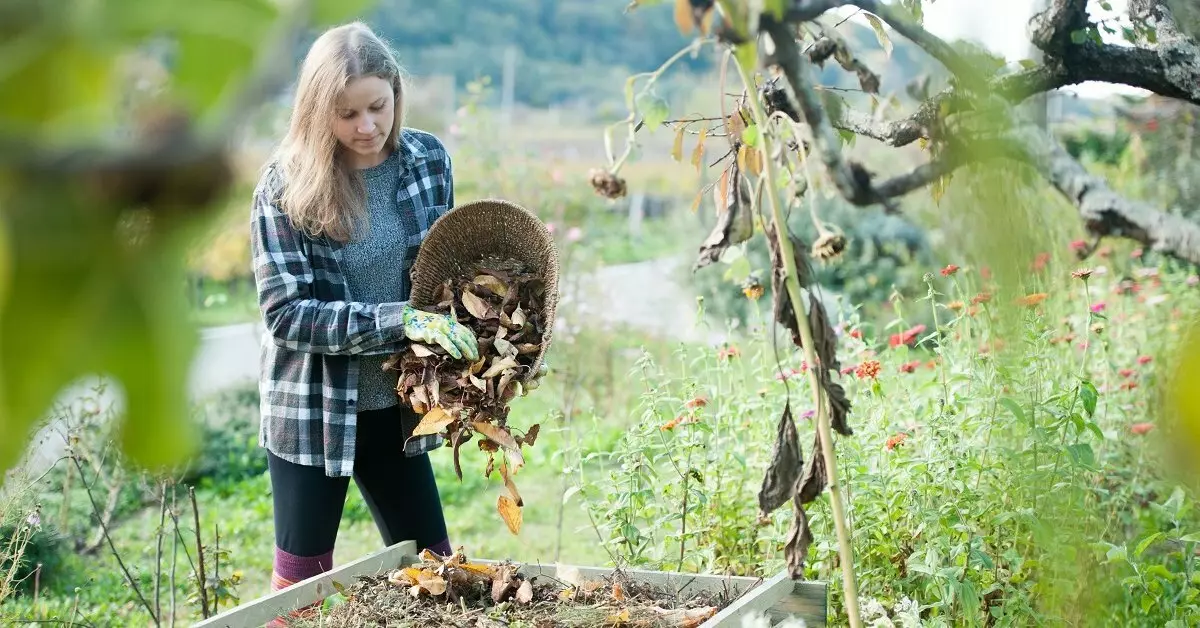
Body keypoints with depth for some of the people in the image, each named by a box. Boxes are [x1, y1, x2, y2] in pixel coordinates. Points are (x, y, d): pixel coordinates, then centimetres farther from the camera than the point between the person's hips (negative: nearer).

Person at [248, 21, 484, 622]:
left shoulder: (429, 159, -3)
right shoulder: (287, 184, -14)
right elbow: (286, 312, -19)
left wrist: (455, 330, -9)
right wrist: (399, 320, -28)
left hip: (396, 405, 4)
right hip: (312, 408, -3)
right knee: (302, 577, 9)